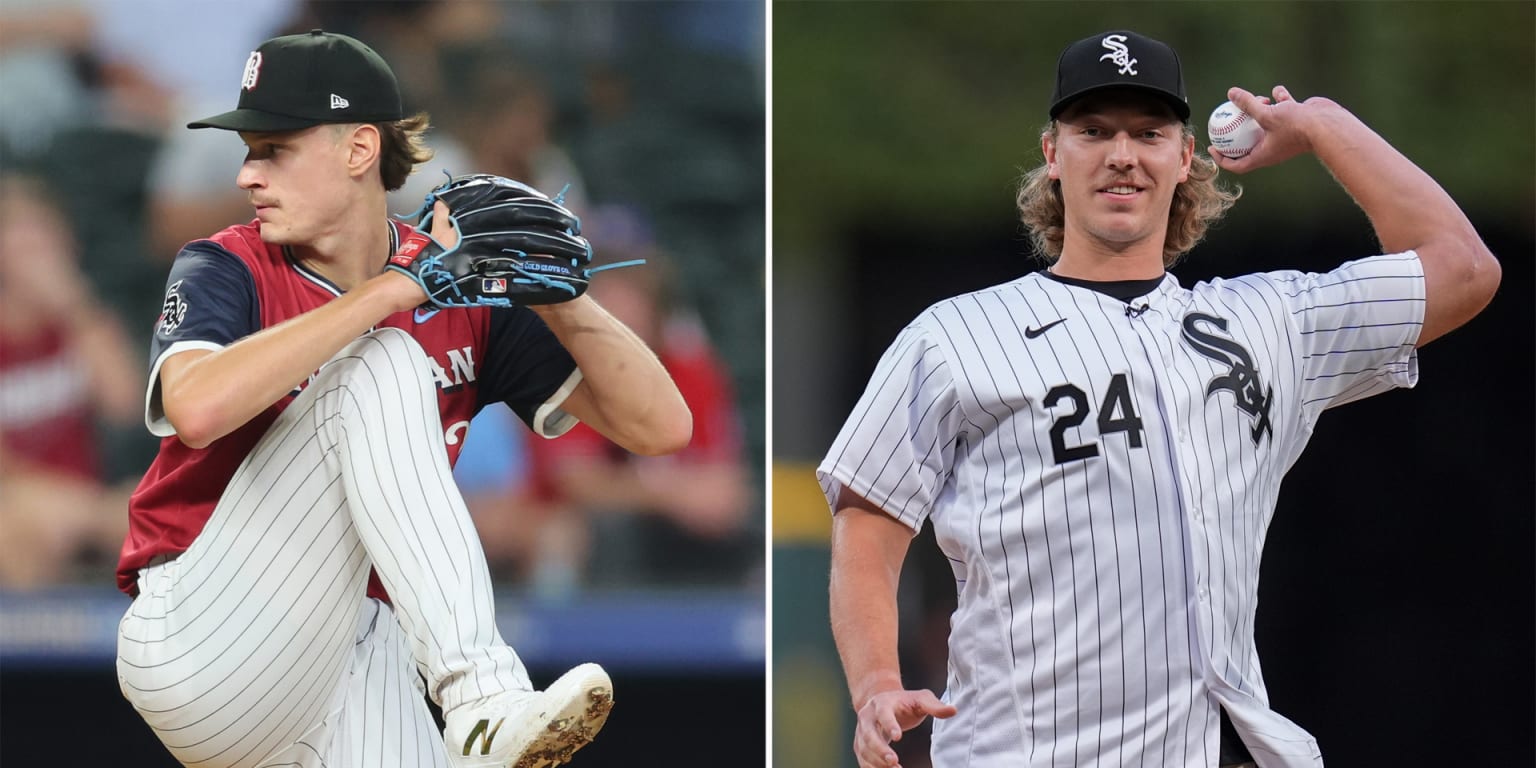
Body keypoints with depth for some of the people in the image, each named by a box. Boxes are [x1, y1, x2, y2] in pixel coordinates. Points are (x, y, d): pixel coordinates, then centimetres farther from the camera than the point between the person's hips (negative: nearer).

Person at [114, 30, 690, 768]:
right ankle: (479, 707, -35)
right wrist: (395, 290, -23)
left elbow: (659, 425, 2)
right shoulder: (225, 271, -2)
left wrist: (556, 297, -15)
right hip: (200, 645, -2)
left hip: (362, 655, 2)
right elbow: (197, 410, -27)